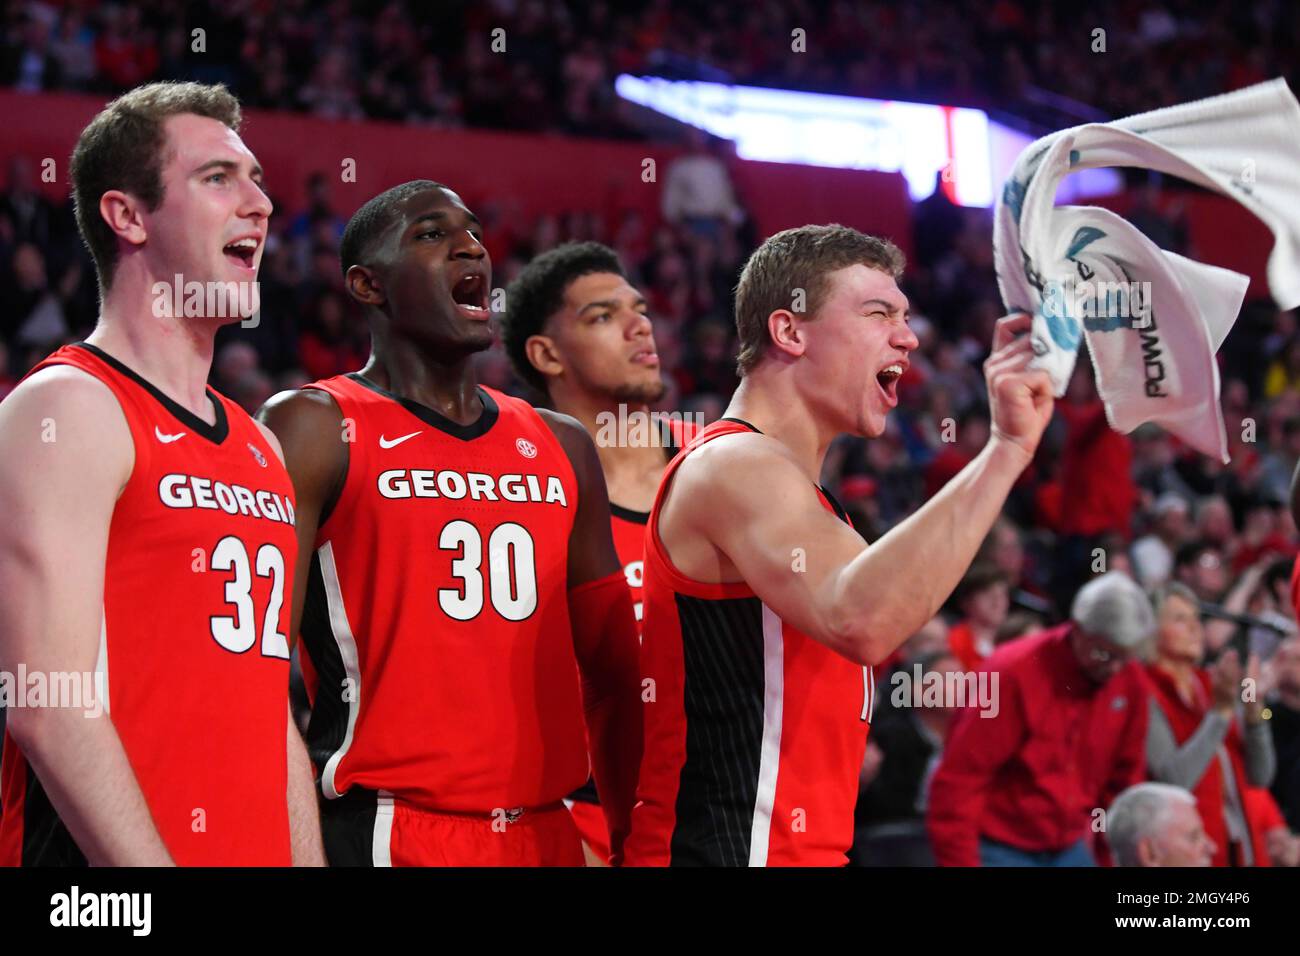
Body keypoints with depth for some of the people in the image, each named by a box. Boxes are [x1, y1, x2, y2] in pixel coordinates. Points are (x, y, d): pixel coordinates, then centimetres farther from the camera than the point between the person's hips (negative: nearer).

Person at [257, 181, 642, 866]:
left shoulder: (562, 447, 14)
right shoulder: (315, 430, -4)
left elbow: (613, 680, 18)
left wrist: (636, 840, 12)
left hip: (549, 834, 6)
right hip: (382, 835, -5)